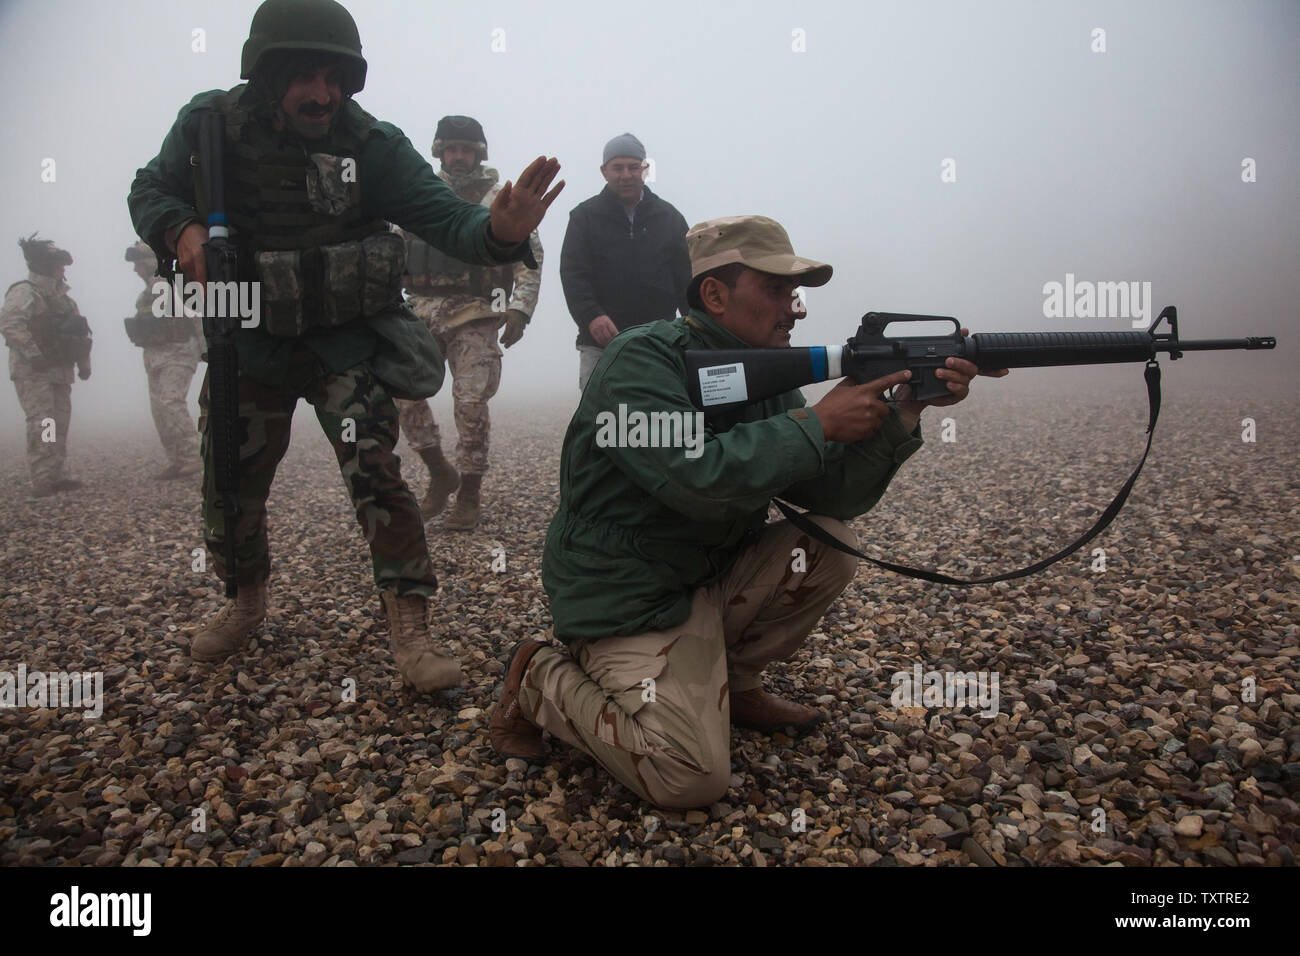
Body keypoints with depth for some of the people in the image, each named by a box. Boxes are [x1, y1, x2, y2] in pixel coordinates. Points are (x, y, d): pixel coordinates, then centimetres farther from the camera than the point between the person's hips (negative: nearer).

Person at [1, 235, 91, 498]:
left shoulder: (62, 297, 18)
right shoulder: (25, 291, -8)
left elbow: (80, 333, 24)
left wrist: (84, 363, 14)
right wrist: (33, 355, -25)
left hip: (60, 371, 8)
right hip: (33, 372, -8)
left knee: (60, 426, 8)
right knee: (42, 426, -13)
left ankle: (58, 477, 13)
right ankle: (42, 482, -13)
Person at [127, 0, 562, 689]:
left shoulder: (371, 145, -13)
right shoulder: (212, 125, -7)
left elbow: (444, 217, -20)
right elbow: (150, 190, 4)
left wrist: (498, 232, -42)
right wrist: (181, 229, -19)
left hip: (343, 343, -2)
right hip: (248, 345, 3)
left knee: (374, 472, -18)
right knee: (229, 489, 11)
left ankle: (409, 624, -7)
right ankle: (246, 601, 37)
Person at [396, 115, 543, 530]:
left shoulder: (501, 199, 2)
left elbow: (530, 255, -1)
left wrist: (520, 309, -12)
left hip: (475, 315, -4)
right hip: (423, 310, 4)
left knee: (471, 403, -5)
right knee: (404, 392, -4)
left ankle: (469, 497, 6)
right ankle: (440, 473, 16)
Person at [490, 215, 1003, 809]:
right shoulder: (641, 361, -18)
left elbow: (835, 497, -2)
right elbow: (695, 477, -33)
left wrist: (903, 413, -15)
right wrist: (817, 423, -25)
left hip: (713, 576, 8)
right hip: (625, 599, -8)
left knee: (828, 543, -7)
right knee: (694, 778, -19)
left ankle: (732, 684, 10)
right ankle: (541, 680, 3)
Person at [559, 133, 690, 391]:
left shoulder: (670, 217, 13)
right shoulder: (585, 216, 6)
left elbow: (687, 279, 11)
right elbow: (572, 274, -4)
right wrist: (591, 316, -22)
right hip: (600, 343, -2)